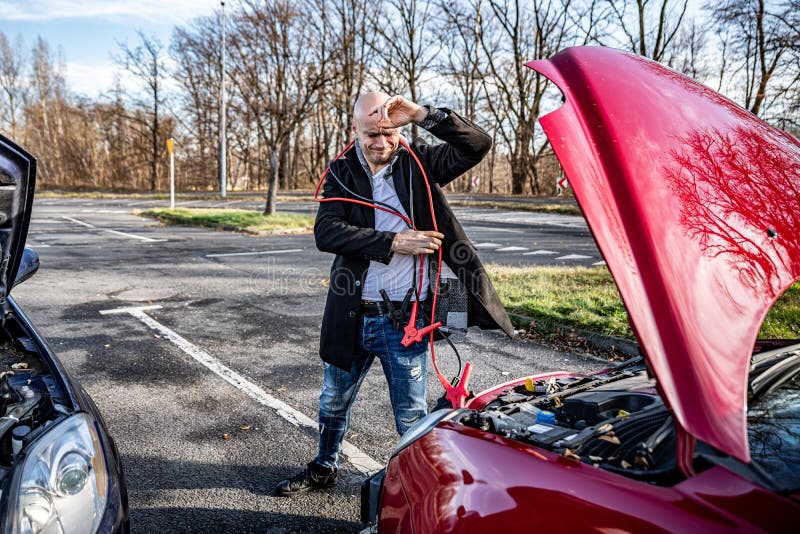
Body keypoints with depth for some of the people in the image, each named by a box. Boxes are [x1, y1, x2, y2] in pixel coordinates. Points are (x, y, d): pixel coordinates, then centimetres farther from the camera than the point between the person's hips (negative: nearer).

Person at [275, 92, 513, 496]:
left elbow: (478, 145, -13)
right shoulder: (342, 172, 1)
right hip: (351, 316, 3)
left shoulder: (418, 164, -2)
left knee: (411, 416, 11)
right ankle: (324, 468, 47)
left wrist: (423, 115, -22)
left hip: (405, 320, -2)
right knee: (333, 402, 22)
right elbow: (326, 232, -13)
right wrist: (393, 243, -21)